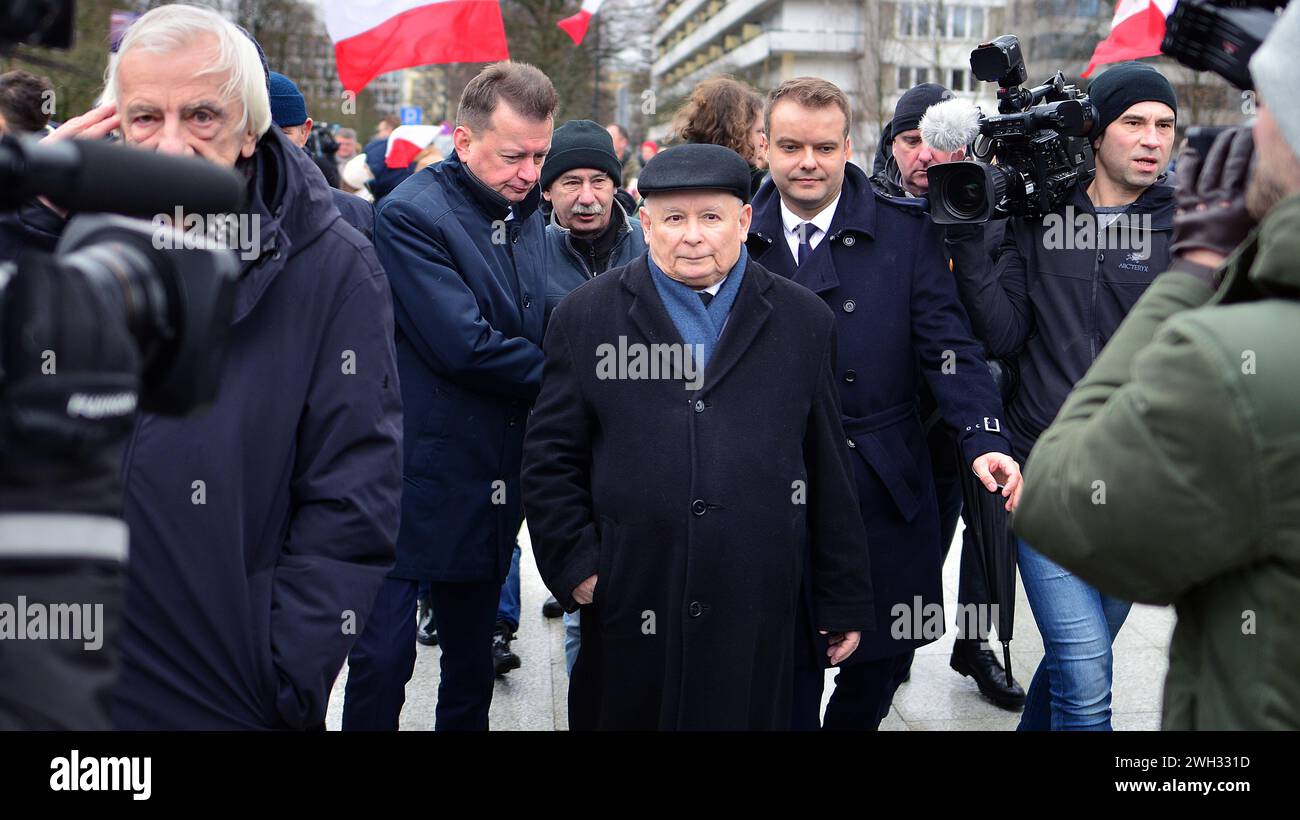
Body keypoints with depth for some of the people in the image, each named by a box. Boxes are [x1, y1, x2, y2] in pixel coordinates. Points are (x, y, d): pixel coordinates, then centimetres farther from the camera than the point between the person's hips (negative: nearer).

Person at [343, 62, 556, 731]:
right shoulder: (411, 215, -13)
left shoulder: (528, 217, 11)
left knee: (472, 660, 16)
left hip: (494, 486, 7)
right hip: (416, 481, -7)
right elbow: (465, 346, -21)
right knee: (384, 657, -3)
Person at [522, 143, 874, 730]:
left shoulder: (804, 323, 7)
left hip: (757, 616, 1)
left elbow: (829, 473, 8)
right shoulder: (586, 317, 5)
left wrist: (844, 602, 9)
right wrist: (574, 566, -5)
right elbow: (550, 459, 5)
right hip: (628, 610, 0)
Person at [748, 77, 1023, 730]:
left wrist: (985, 440, -20)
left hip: (884, 489, 0)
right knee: (786, 661, 7)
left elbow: (948, 344, -6)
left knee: (884, 653, 11)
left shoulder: (906, 233, -1)